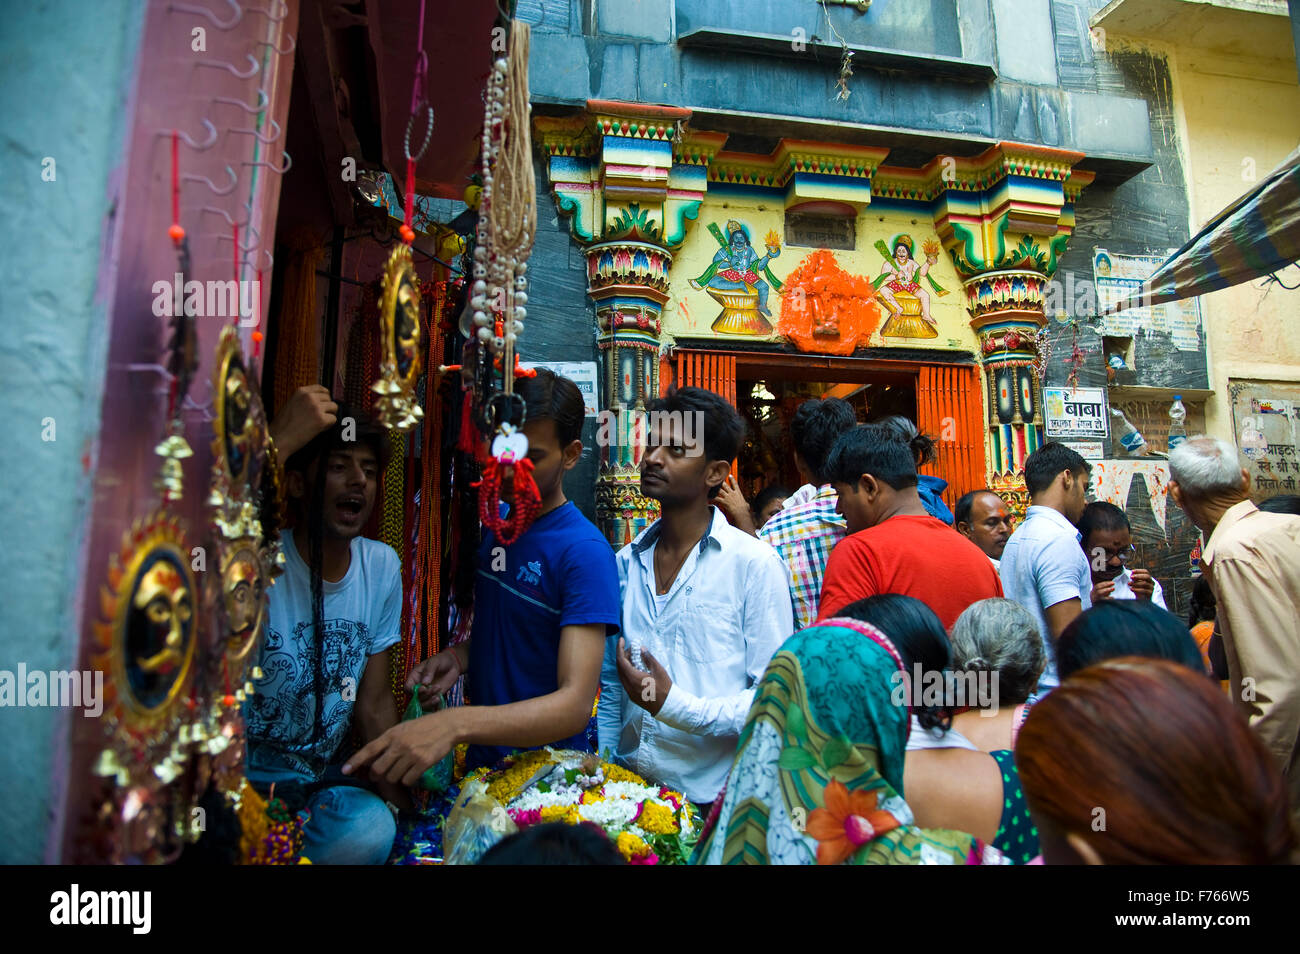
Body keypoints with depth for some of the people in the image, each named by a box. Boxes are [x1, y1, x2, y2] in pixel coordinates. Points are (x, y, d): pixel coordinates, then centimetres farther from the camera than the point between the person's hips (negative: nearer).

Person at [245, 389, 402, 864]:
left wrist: (403, 803, -1)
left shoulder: (382, 566, 0)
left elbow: (374, 703, 5)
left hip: (318, 778, 5)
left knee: (372, 828, -26)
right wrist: (279, 440, -37)